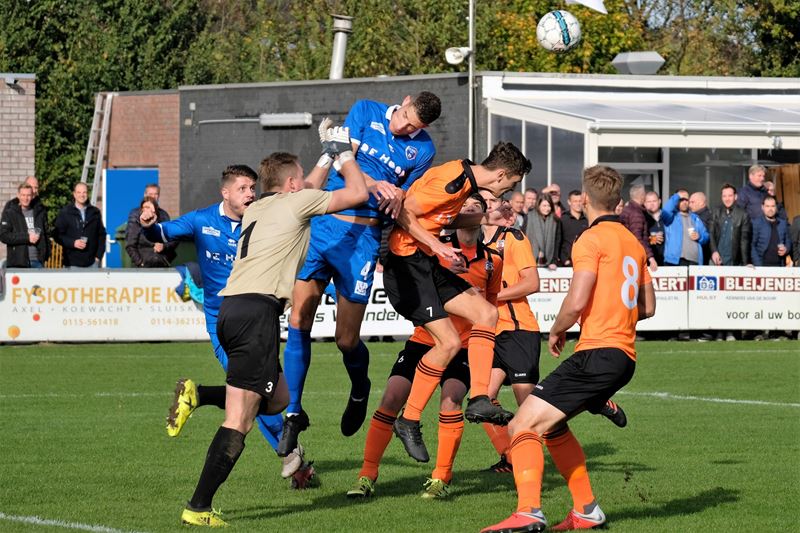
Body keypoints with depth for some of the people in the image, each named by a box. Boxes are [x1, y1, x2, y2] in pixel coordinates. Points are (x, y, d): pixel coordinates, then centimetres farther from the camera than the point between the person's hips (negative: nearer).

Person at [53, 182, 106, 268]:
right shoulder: (65, 213, 0)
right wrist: (73, 243, -17)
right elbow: (57, 234, -1)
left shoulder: (95, 212, 8)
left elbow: (101, 235, 11)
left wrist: (99, 255, 1)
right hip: (73, 263, -2)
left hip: (92, 263, 2)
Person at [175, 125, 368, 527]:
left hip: (231, 308, 8)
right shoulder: (295, 203, 4)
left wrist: (330, 159, 51)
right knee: (238, 421, -8)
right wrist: (345, 153, 22)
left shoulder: (254, 210, 25)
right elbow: (357, 194, 9)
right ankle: (199, 508, -12)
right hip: (257, 309, -8)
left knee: (277, 398, 20)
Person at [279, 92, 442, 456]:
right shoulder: (366, 112, 3)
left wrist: (396, 197, -16)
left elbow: (404, 200, 7)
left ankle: (360, 392, 33)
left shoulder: (423, 150, 3)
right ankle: (293, 412, 5)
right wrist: (375, 185, -19)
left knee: (346, 340, 0)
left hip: (362, 238, -1)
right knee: (298, 323, -5)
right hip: (324, 222, 1)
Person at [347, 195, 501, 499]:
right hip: (424, 339, 0)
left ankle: (442, 478, -9)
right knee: (391, 400, -10)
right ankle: (368, 474, 0)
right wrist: (443, 272, -24)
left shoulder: (491, 261, 7)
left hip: (463, 346, 0)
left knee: (451, 400, -22)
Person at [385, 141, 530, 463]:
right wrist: (436, 245, -24)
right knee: (449, 342, -13)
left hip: (428, 266, 10)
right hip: (406, 264, -10)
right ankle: (408, 422, -2)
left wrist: (487, 219, 14)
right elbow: (404, 213, -21)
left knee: (486, 313, 4)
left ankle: (478, 400, -2)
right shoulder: (452, 182, -21)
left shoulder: (465, 180, 8)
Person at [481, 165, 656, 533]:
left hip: (598, 353, -9)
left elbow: (576, 303, -17)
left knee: (524, 425, -12)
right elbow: (648, 306, 23)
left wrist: (556, 332, 1)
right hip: (624, 355, 9)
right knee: (550, 425, 25)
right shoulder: (633, 243, 17)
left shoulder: (591, 239, -8)